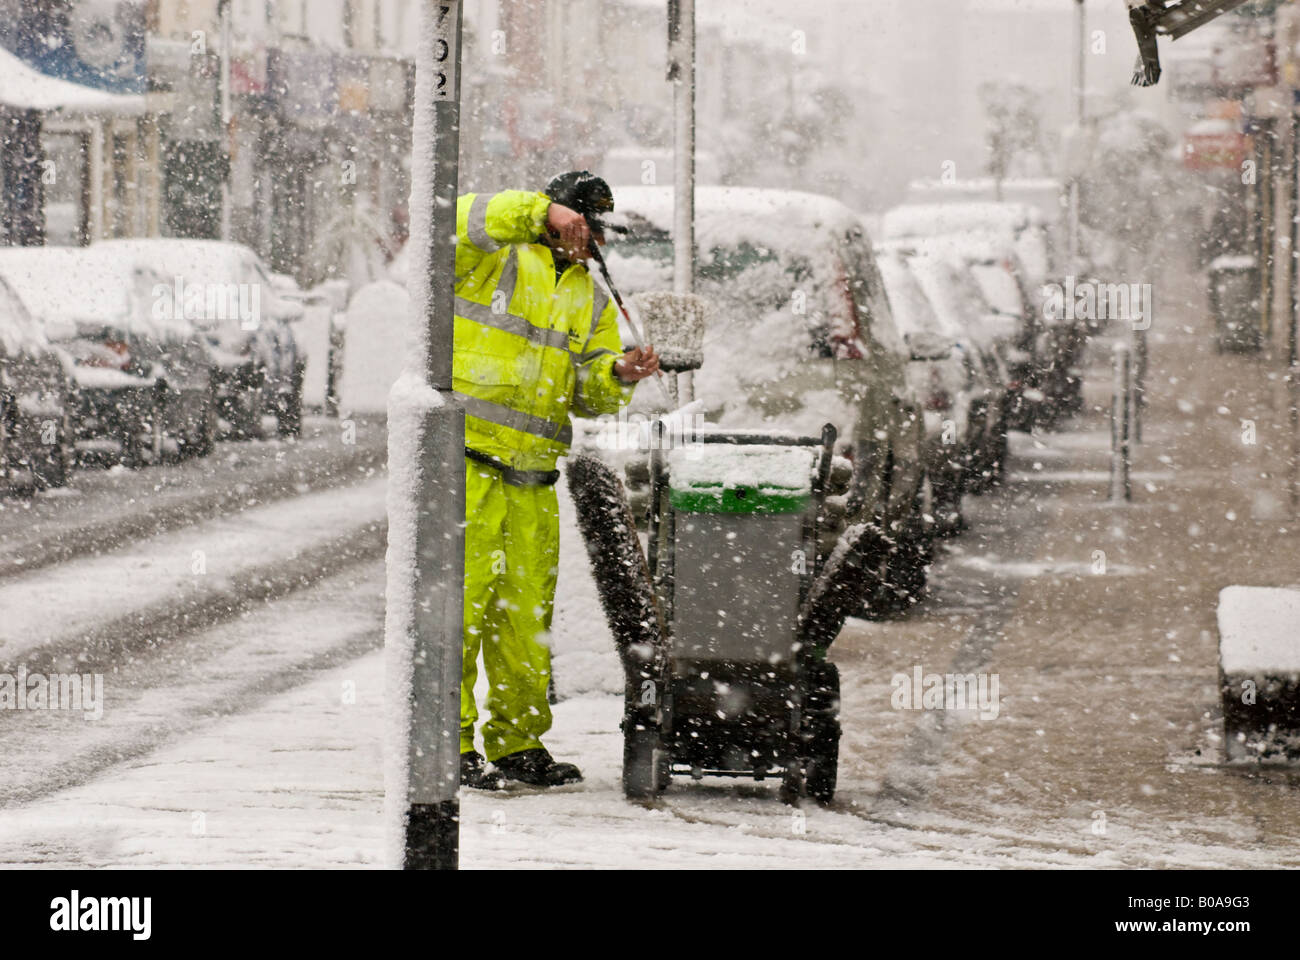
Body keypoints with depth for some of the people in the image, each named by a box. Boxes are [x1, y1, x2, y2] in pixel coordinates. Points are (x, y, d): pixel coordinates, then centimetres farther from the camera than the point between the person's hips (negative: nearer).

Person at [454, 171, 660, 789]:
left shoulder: (591, 299, 19)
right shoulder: (493, 258, 0)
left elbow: (588, 394, 16)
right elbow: (460, 221, -22)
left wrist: (618, 375, -6)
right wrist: (543, 213, -27)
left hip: (532, 473, 7)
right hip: (466, 456, -7)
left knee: (526, 609, 9)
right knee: (463, 598, -10)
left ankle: (518, 743, 19)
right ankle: (448, 743, -6)